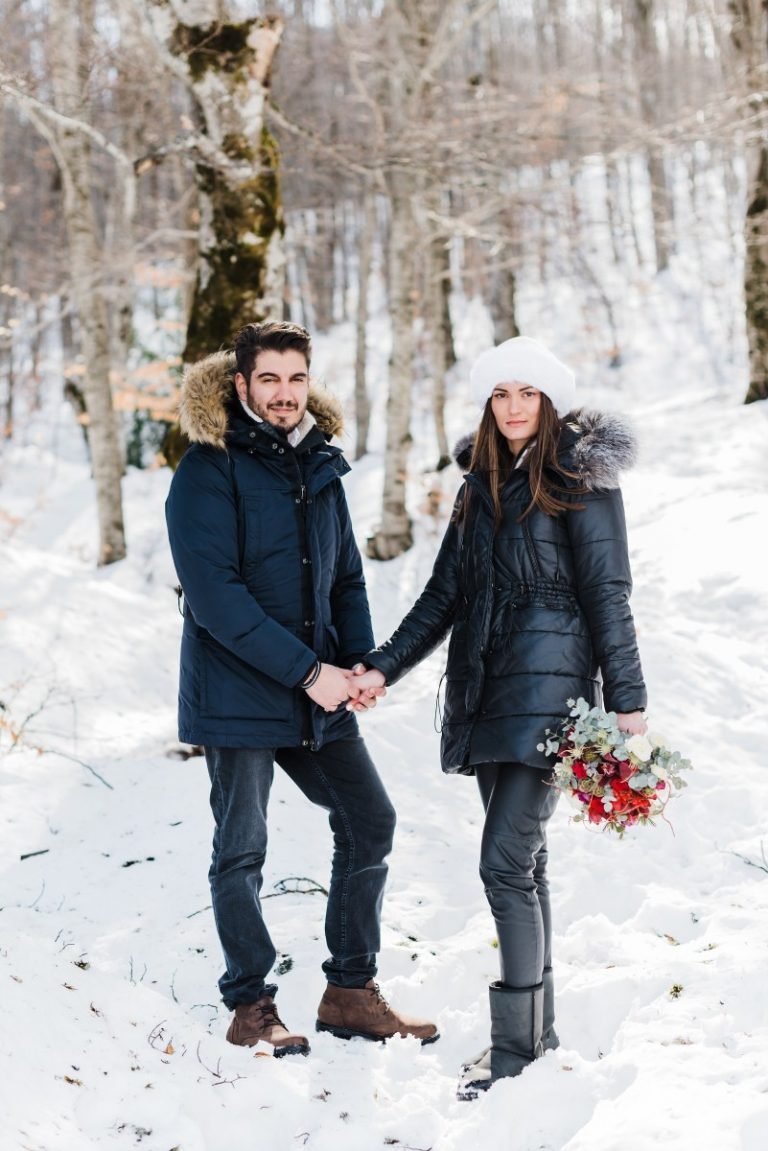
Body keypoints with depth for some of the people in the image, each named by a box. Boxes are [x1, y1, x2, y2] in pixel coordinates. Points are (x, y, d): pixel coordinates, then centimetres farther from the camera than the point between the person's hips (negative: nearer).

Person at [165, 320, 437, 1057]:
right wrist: (307, 671, -20)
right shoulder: (208, 471, -11)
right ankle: (249, 1006, 16)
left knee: (368, 820, 9)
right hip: (237, 693, -7)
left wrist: (361, 663, -1)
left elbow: (345, 576, 17)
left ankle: (351, 991, 21)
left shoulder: (318, 464, 11)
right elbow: (216, 598, -19)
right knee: (241, 849, 2)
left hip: (320, 693, 7)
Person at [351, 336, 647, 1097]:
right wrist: (384, 667, 8)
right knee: (520, 859, 11)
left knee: (505, 861, -13)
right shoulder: (482, 484, 14)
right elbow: (446, 594, 16)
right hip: (484, 687, 7)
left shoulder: (581, 478, -5)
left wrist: (626, 701, -10)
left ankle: (518, 1042, -6)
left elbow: (606, 593, -7)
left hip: (547, 685, -7)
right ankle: (539, 1026, 20)